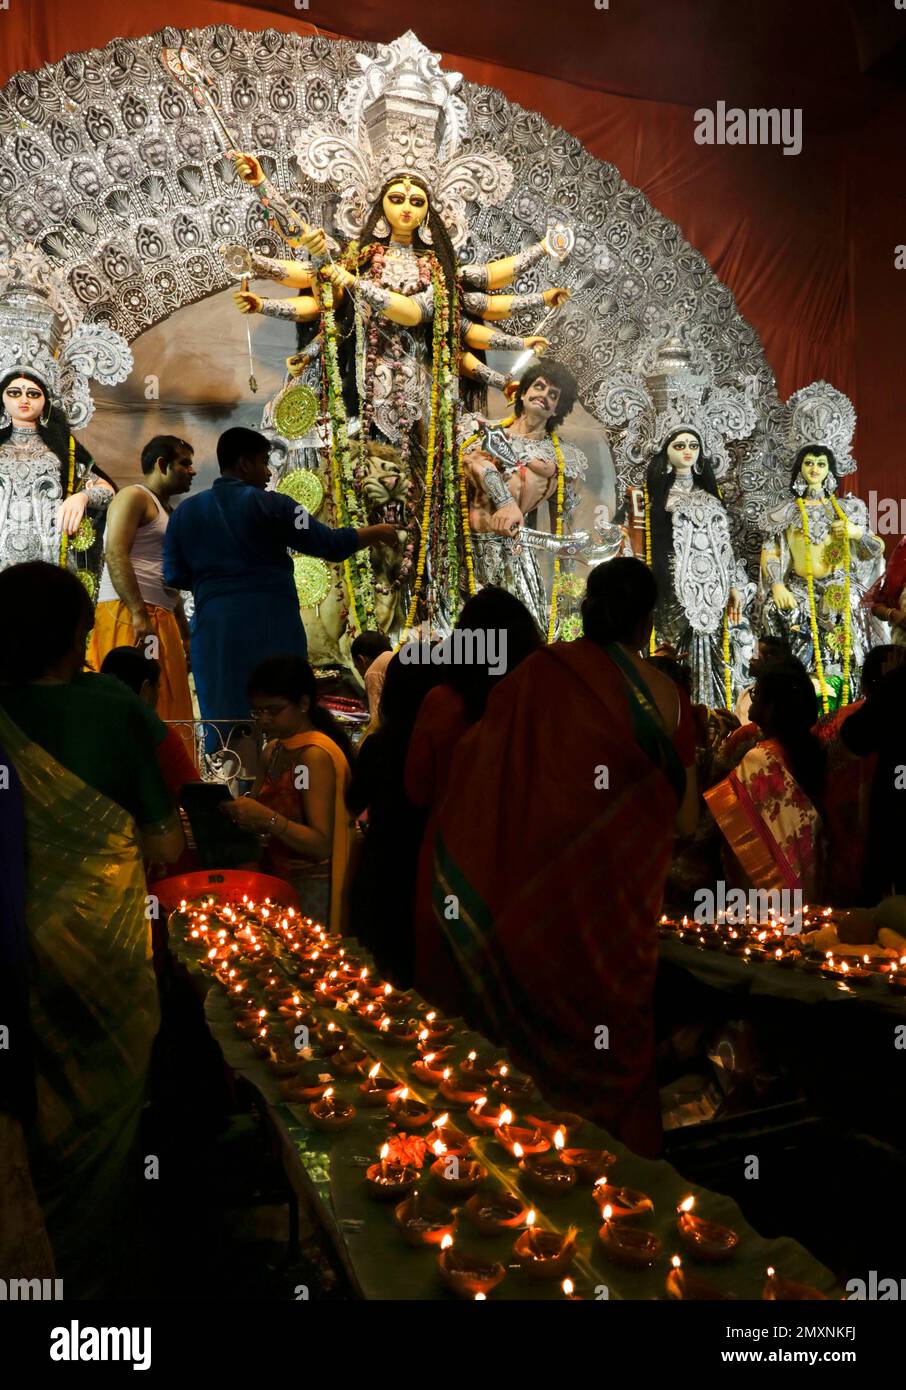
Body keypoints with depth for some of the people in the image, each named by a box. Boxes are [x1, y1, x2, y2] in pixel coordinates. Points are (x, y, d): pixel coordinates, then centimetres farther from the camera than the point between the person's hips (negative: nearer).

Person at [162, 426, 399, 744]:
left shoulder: (184, 512, 8)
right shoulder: (270, 505, -4)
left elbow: (174, 577, 7)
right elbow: (330, 544, -3)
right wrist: (377, 533, 13)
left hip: (214, 631, 3)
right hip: (273, 627, -3)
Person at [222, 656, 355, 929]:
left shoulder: (316, 755, -17)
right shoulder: (273, 750, 9)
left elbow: (321, 844, -21)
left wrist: (266, 818, -30)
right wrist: (236, 809, -6)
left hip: (310, 889, -7)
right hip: (279, 880, 7)